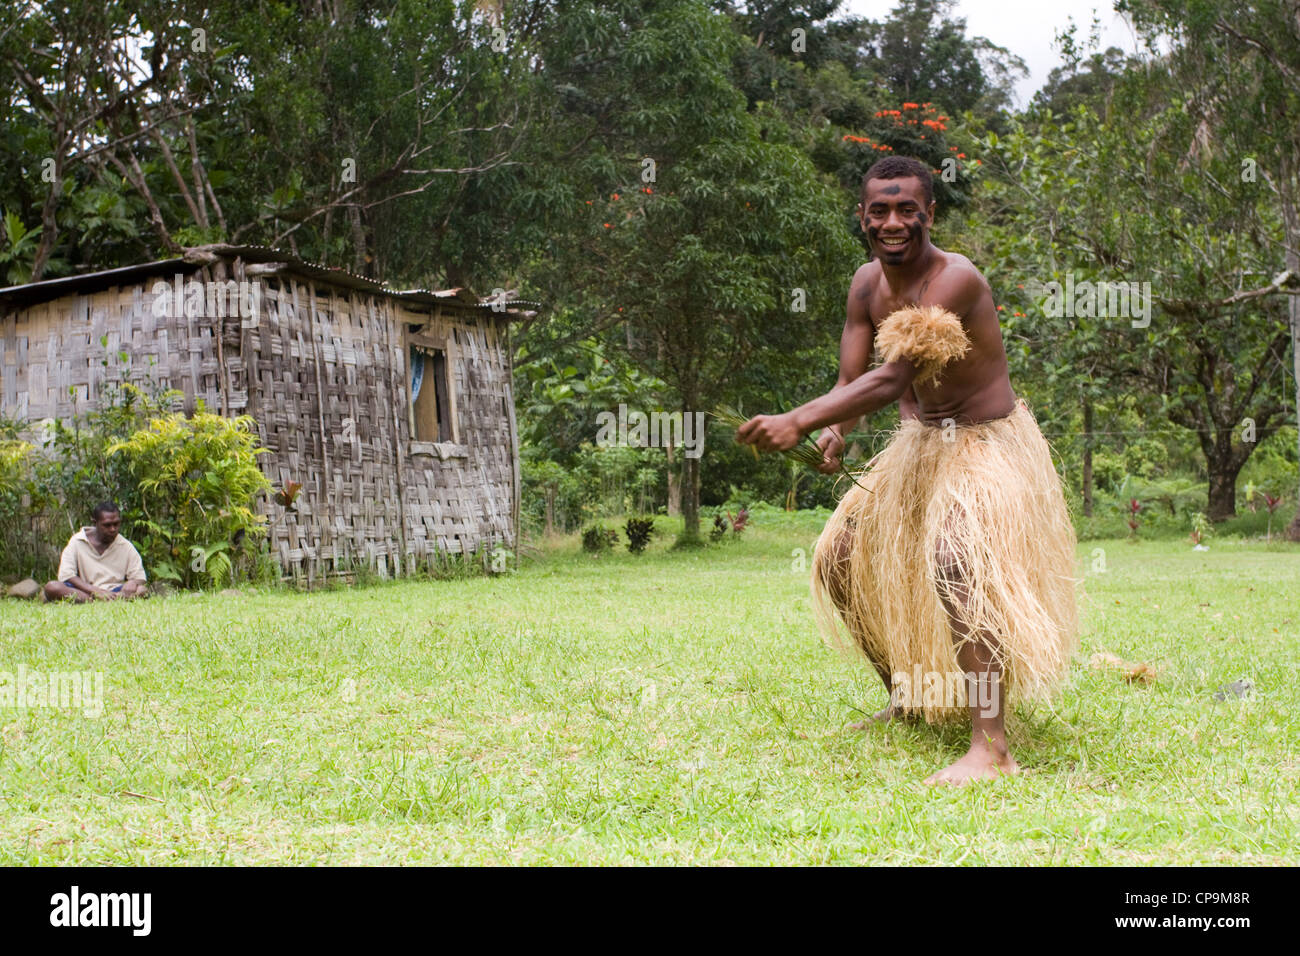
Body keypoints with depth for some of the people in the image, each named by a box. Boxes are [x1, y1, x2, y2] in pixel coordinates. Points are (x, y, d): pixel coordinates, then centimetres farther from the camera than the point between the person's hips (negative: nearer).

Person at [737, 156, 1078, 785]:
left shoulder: (955, 279, -27)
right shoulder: (868, 284, -2)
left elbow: (891, 379, -35)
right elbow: (850, 380, -1)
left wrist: (798, 421, -43)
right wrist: (833, 432, -24)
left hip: (990, 445, -9)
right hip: (922, 442, 9)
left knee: (954, 560, -33)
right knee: (841, 560, 11)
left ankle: (991, 747, -33)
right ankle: (906, 702, 29)